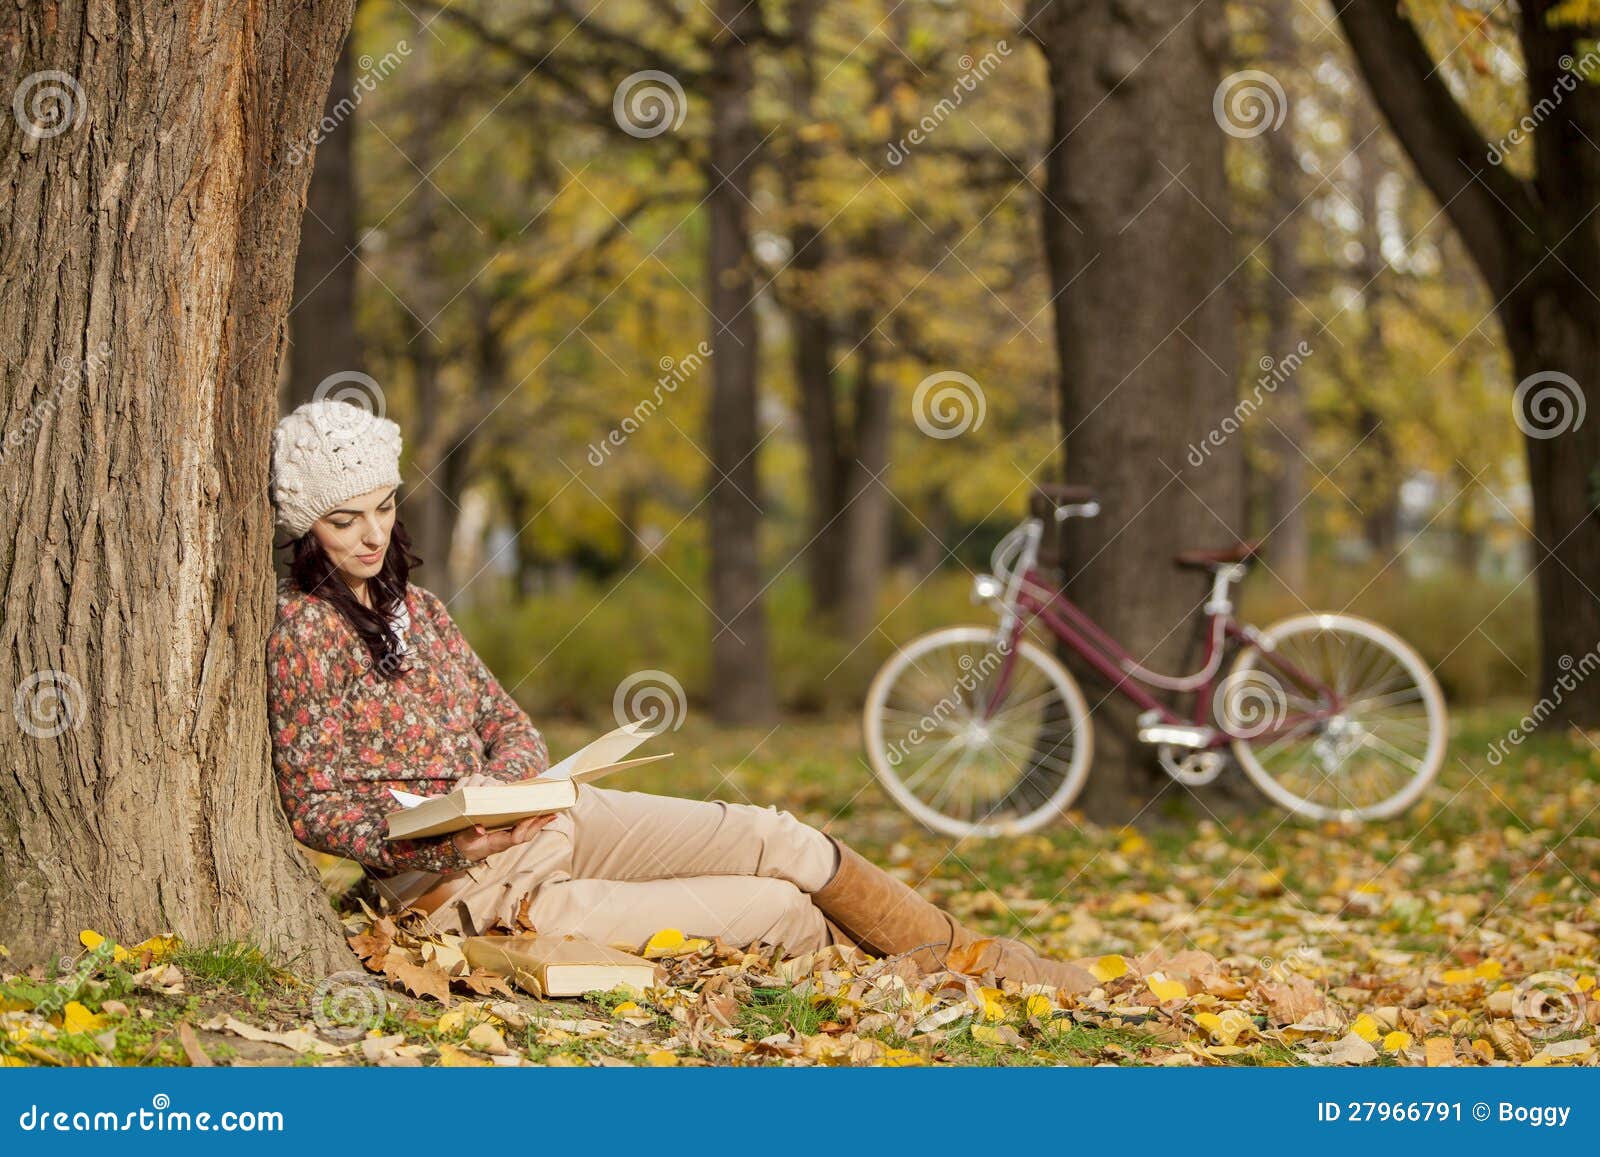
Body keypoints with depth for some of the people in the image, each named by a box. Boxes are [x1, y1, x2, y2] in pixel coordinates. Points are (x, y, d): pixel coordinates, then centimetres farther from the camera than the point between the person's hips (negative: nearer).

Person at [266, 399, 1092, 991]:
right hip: (474, 884, -7)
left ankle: (979, 958, 7)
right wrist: (445, 831, -28)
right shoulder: (304, 627, -13)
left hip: (539, 817, 7)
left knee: (774, 839, -4)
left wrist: (509, 786, -9)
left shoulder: (407, 602, 11)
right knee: (779, 910, -13)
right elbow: (314, 809, -14)